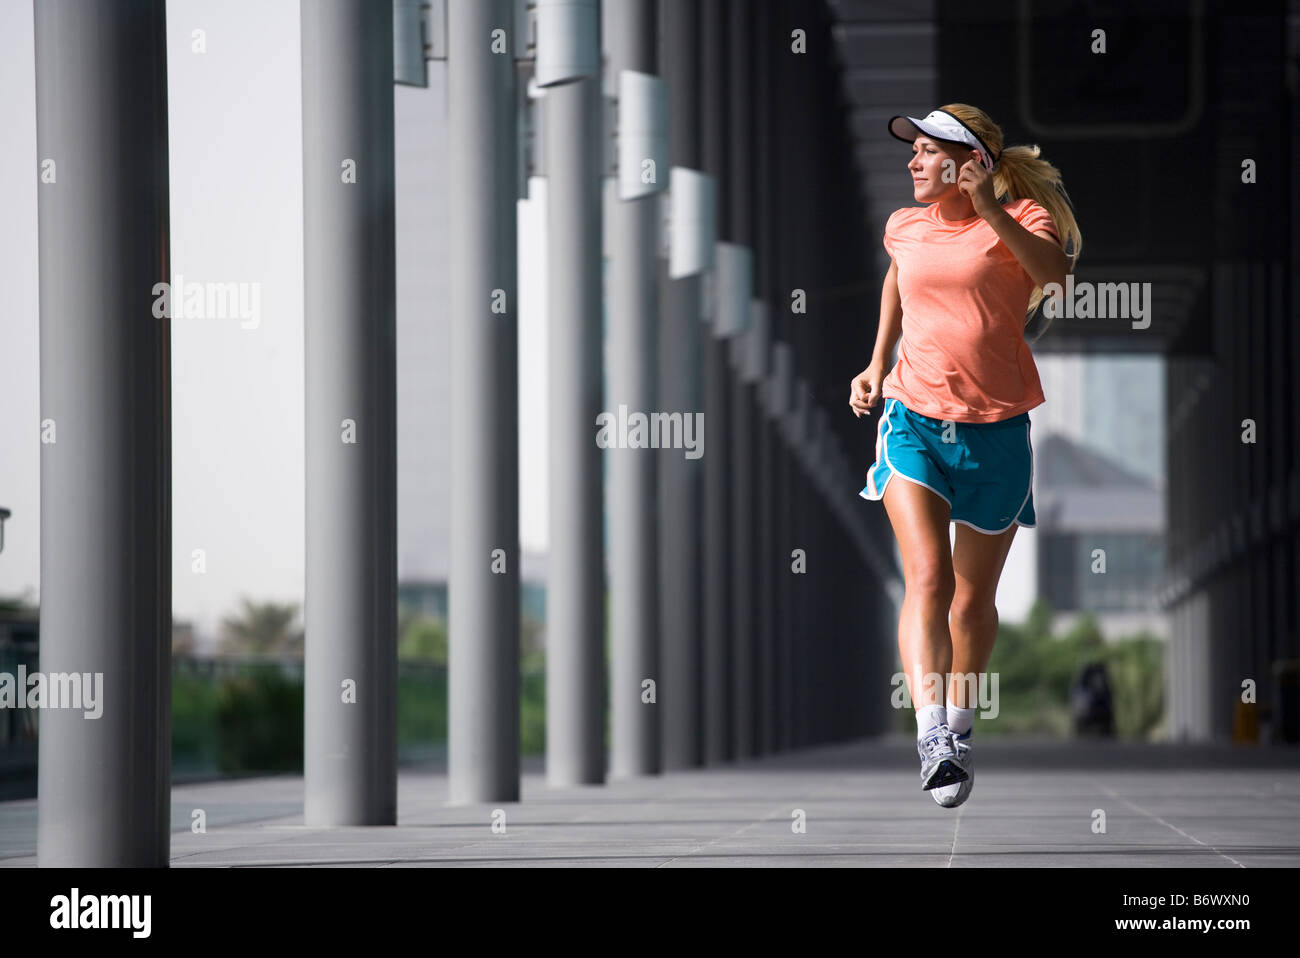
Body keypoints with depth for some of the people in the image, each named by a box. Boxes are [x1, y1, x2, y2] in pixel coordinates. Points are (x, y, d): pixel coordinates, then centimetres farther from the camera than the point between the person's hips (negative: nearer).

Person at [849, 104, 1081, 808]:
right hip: (913, 420, 1)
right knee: (927, 579, -19)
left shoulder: (1019, 219, -3)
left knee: (974, 596, 9)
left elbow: (1055, 268, -25)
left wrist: (993, 212, -34)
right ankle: (931, 735, -30)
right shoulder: (904, 229, 9)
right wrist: (876, 364, 27)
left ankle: (960, 725, 32)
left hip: (996, 430, -1)